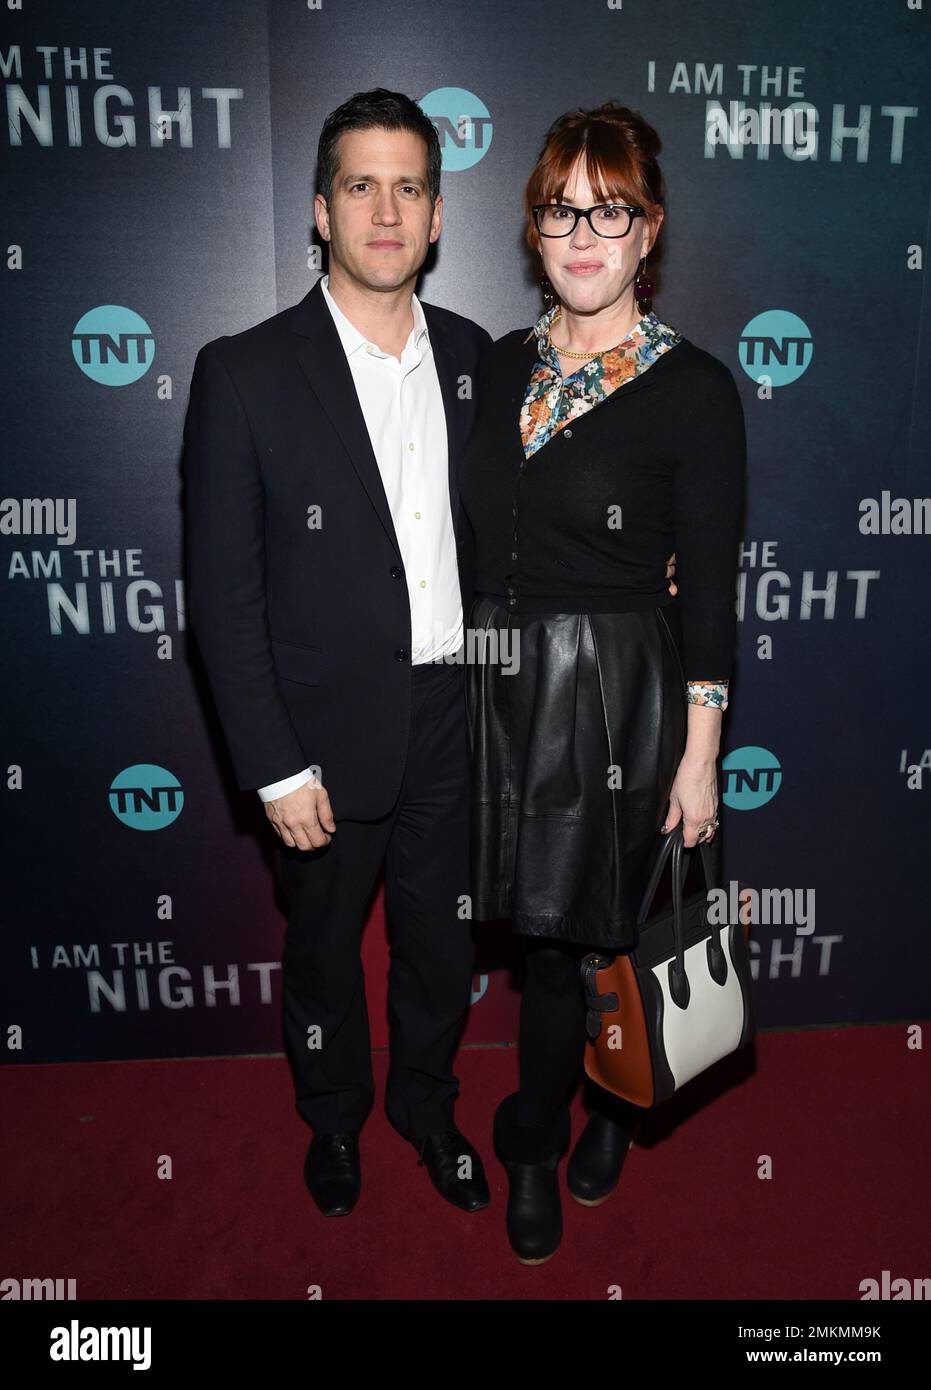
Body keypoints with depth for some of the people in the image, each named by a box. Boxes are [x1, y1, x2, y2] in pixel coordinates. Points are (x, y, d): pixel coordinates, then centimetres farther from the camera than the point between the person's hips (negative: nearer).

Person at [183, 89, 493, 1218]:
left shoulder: (472, 355, 2)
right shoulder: (246, 374, -11)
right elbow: (223, 594, -12)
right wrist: (276, 769, -13)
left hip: (450, 722, 4)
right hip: (329, 736, -3)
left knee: (440, 942, 19)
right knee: (324, 946, 19)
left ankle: (427, 1105, 48)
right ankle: (334, 1117, 47)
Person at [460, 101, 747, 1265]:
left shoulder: (695, 387, -8)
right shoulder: (500, 365, 6)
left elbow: (709, 588, -8)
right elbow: (478, 538, 10)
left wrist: (701, 753, -9)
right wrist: (468, 674, 9)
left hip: (618, 688, -4)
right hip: (500, 684, 4)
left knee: (587, 923, 9)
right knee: (543, 925, 15)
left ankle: (534, 1144, 37)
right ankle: (540, 1146, 39)